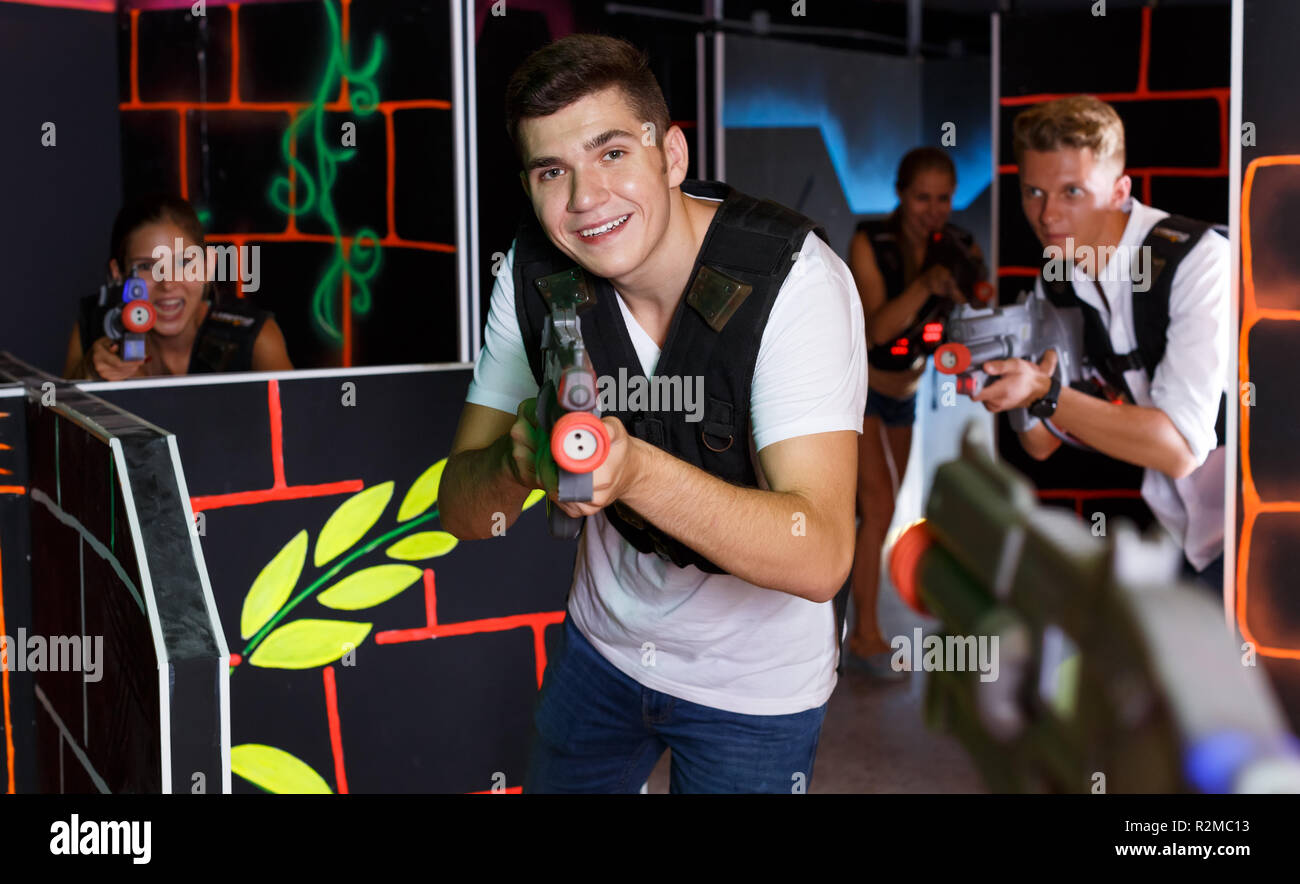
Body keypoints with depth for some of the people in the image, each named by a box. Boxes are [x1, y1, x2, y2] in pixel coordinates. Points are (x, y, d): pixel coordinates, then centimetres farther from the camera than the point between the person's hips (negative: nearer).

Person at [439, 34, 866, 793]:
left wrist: (634, 468, -52)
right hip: (602, 642, 5)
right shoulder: (536, 269, -13)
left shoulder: (794, 281, -28)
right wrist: (518, 459, -36)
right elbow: (461, 513, -12)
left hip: (755, 682, -4)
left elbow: (820, 558, -37)